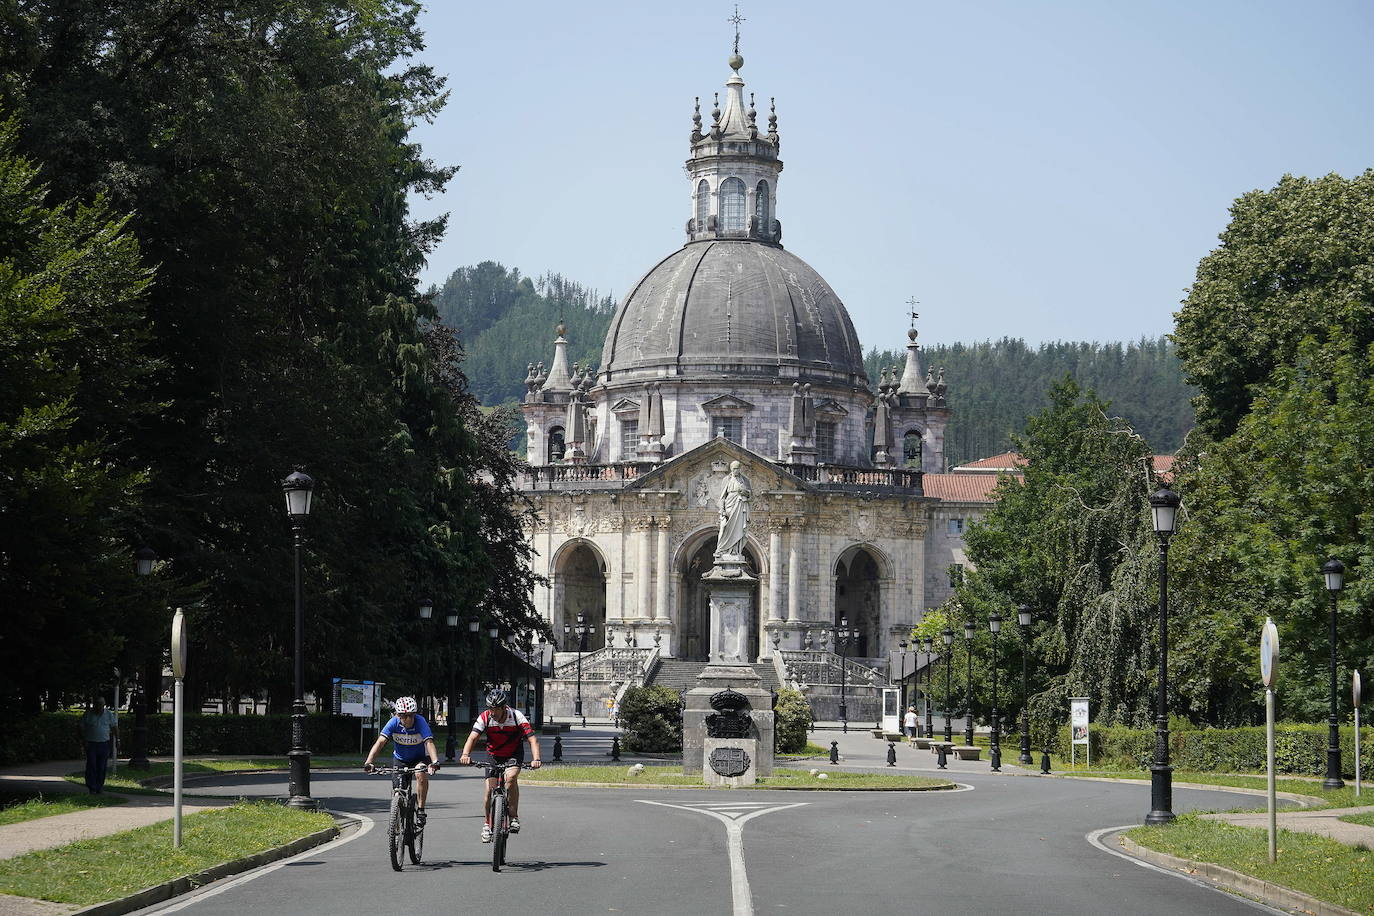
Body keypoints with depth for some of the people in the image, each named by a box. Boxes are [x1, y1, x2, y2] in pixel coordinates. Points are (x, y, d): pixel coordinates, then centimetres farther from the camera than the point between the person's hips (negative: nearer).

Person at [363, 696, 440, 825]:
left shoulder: (420, 722, -26)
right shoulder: (394, 723, -22)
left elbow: (429, 743, -37)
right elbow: (380, 742, -31)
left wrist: (435, 762, -55)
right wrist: (368, 762, -45)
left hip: (419, 758, -2)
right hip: (400, 760, 2)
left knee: (421, 775, -33)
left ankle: (421, 809, -18)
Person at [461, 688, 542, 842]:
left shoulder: (517, 717, -23)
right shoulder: (485, 718, -19)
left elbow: (532, 739, -29)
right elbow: (473, 737, -29)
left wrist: (536, 759, -46)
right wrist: (465, 754, -48)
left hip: (514, 755, -2)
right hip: (494, 755, 2)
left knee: (511, 777, -30)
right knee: (489, 788, -11)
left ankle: (513, 817, -19)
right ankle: (488, 824, 10)